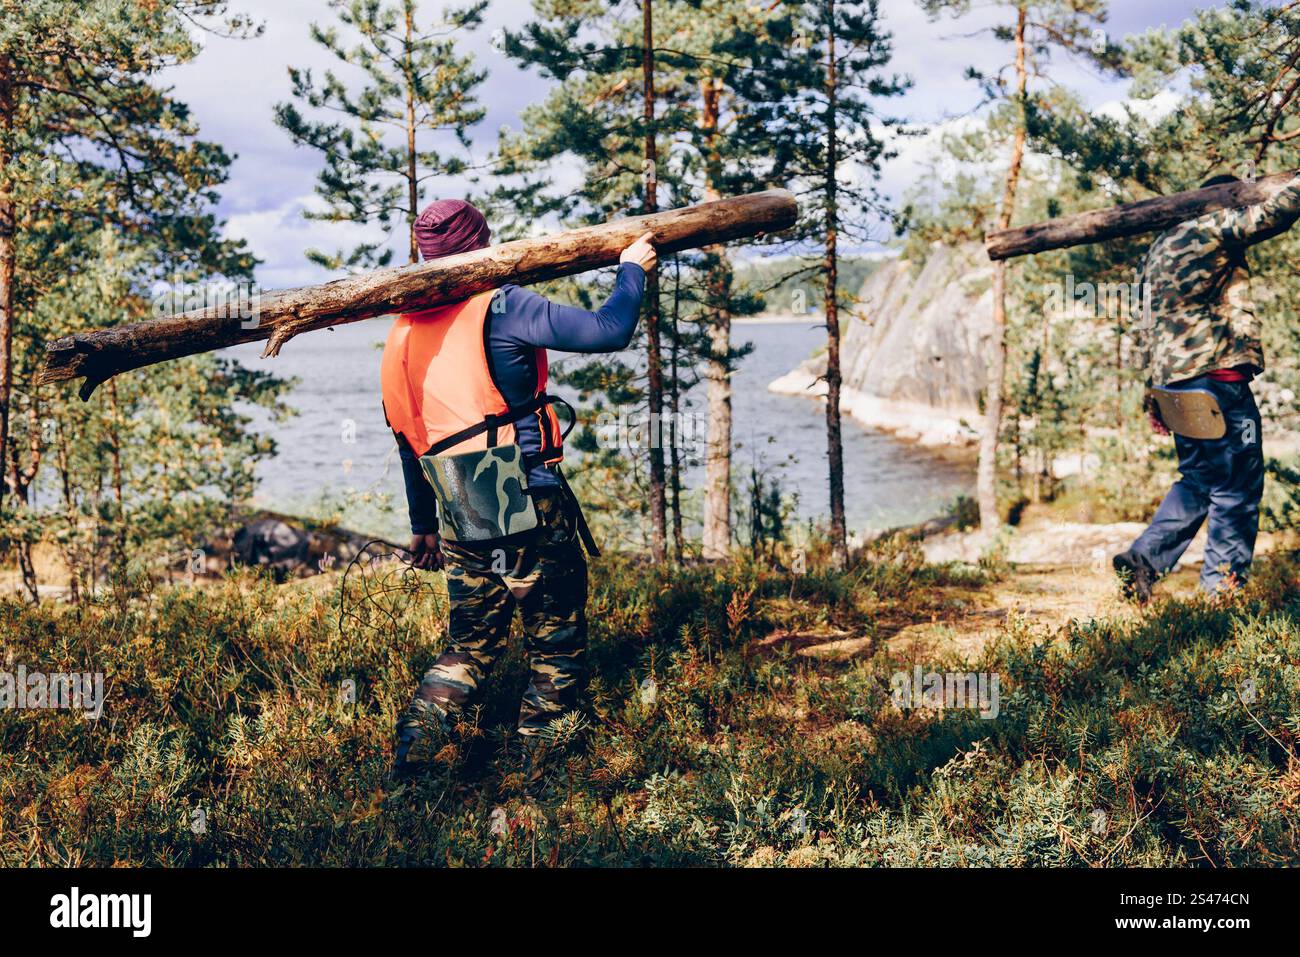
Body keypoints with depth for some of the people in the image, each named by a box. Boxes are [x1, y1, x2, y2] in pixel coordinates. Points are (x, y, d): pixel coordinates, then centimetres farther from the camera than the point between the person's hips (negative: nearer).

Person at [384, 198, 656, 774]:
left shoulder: (404, 332, 12)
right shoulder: (502, 308, -9)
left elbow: (411, 443, 19)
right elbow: (609, 331, -14)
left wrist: (424, 526, 28)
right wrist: (632, 270, 5)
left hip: (459, 524, 6)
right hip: (530, 511, -6)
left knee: (470, 646, 19)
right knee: (557, 647, 9)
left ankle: (416, 735, 2)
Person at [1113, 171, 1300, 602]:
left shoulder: (1159, 247, 21)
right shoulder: (1214, 228, -4)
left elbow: (1149, 327, 21)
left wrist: (1154, 394, 22)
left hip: (1174, 382, 9)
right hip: (1217, 374, -9)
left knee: (1200, 480, 17)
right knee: (1237, 485, -1)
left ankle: (1142, 559, 8)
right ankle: (1223, 584, 0)